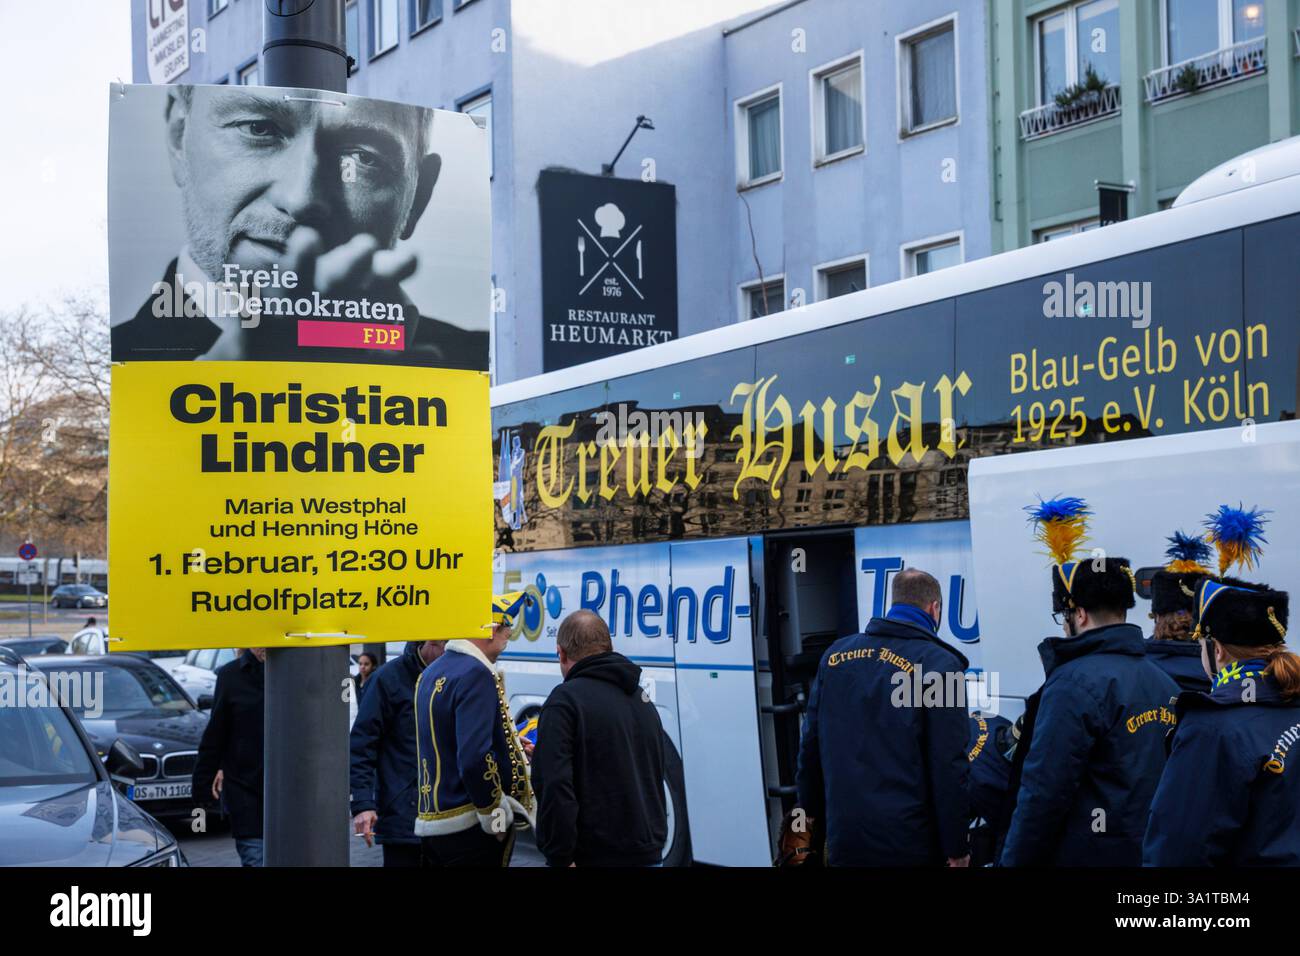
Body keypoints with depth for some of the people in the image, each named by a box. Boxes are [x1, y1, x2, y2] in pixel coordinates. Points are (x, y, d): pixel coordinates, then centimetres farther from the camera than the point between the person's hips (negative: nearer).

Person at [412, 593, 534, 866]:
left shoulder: (430, 674, 12)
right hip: (470, 827, -9)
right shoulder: (476, 674, -16)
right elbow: (475, 759, -25)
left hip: (430, 822, 9)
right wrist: (497, 816, -14)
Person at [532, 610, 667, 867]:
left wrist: (560, 858, -18)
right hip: (649, 855, 7)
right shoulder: (643, 700, 14)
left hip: (594, 857, -7)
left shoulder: (566, 700, -11)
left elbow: (554, 786, -20)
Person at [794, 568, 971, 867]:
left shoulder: (836, 653, 7)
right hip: (908, 842, -4)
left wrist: (810, 808, 25)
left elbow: (811, 743, 13)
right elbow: (950, 765, -13)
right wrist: (957, 847, -6)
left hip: (843, 836, 4)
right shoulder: (939, 663, -9)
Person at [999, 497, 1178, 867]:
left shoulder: (1076, 683, -16)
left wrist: (1015, 860, -11)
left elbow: (1043, 793, -19)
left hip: (1089, 854, -8)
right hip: (1153, 854, 8)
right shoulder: (1166, 684, 10)